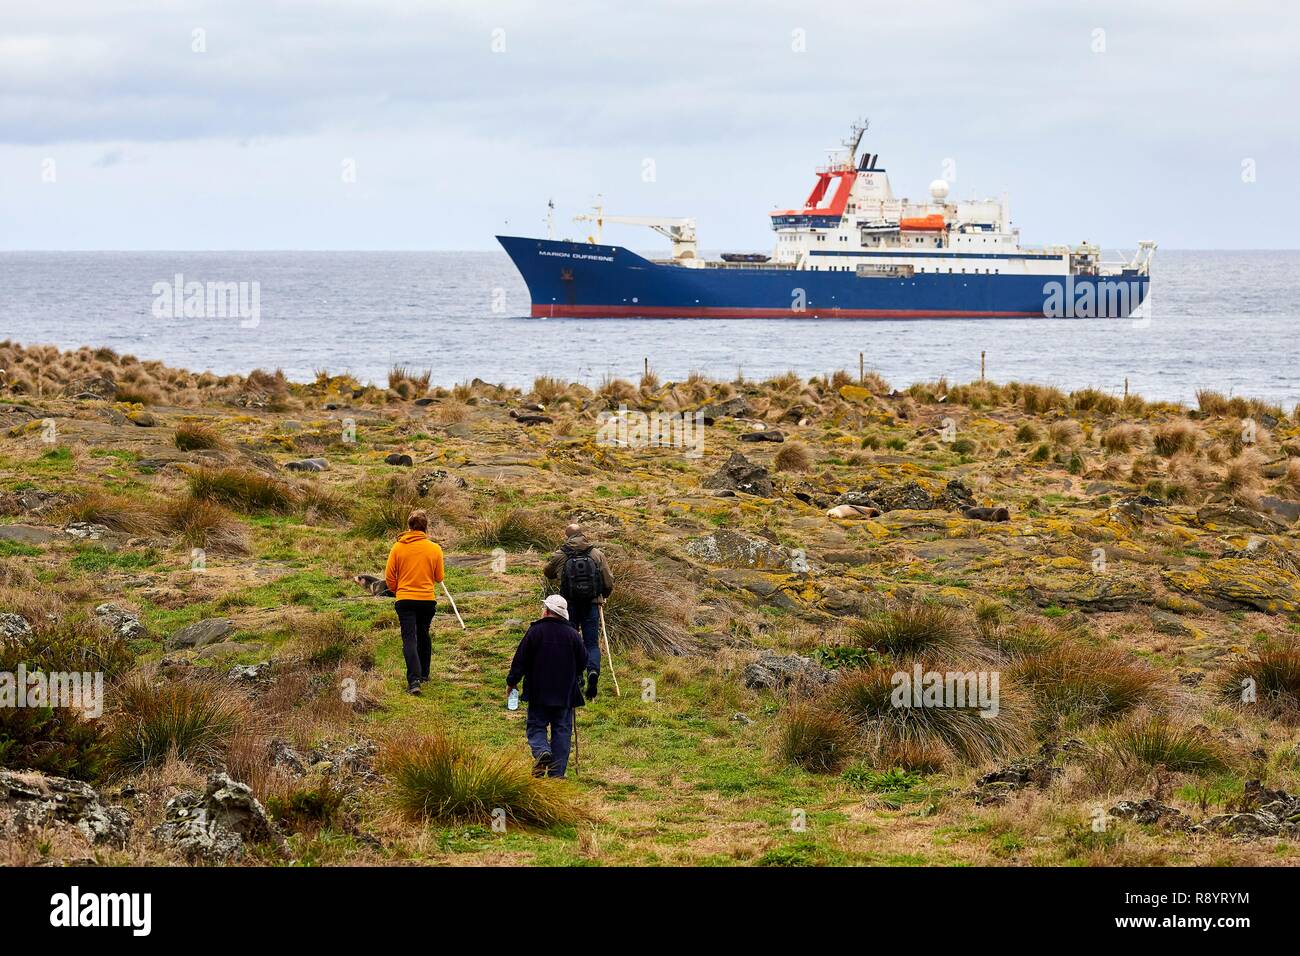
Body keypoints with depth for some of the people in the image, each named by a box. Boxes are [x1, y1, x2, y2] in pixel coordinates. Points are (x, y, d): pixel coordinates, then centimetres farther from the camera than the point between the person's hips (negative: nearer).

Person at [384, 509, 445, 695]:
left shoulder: (398, 547, -5)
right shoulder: (435, 549, -4)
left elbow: (389, 577, -1)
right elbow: (439, 578, 3)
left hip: (405, 600, -2)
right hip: (428, 599, 2)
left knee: (409, 639, -5)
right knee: (423, 636, 22)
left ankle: (414, 680, -20)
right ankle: (424, 674, 33)